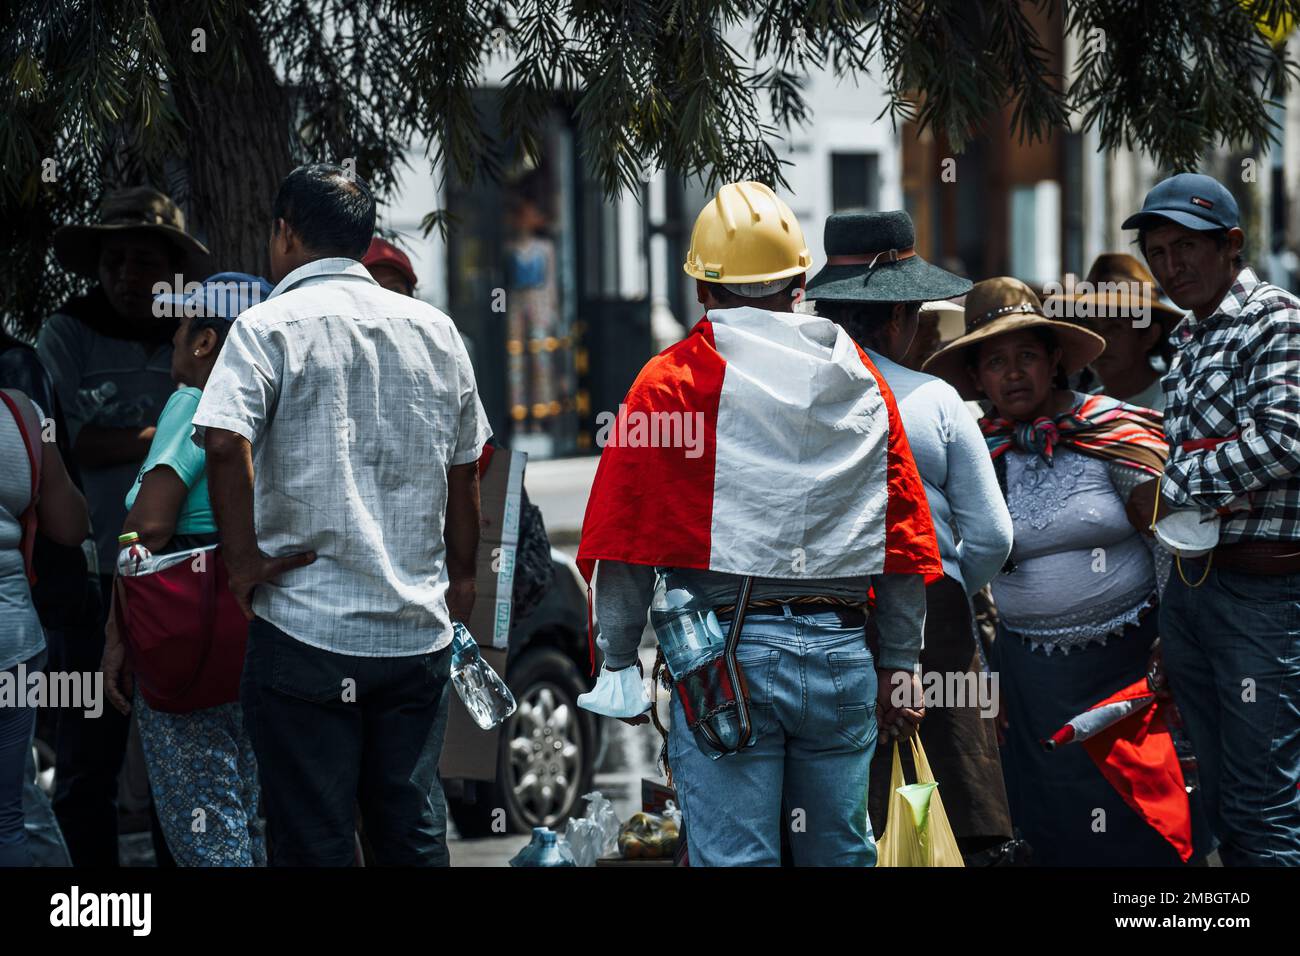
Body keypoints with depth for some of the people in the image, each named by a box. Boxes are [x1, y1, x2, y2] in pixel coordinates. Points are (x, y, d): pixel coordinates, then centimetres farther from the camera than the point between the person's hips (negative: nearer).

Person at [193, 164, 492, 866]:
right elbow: (464, 467, 15)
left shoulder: (269, 326, -6)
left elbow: (226, 442, -22)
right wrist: (461, 578, 26)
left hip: (307, 630, -5)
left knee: (314, 843, 1)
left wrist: (241, 557, -11)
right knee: (414, 834, 12)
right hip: (419, 629, 5)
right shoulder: (434, 330, 9)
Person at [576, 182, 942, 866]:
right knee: (841, 853, 13)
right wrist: (898, 663, 16)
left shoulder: (672, 380, -1)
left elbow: (628, 541, -4)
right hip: (843, 655, 4)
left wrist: (615, 662, 2)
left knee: (734, 858, -3)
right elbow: (904, 537, 11)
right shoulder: (860, 380, 11)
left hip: (727, 651, -4)